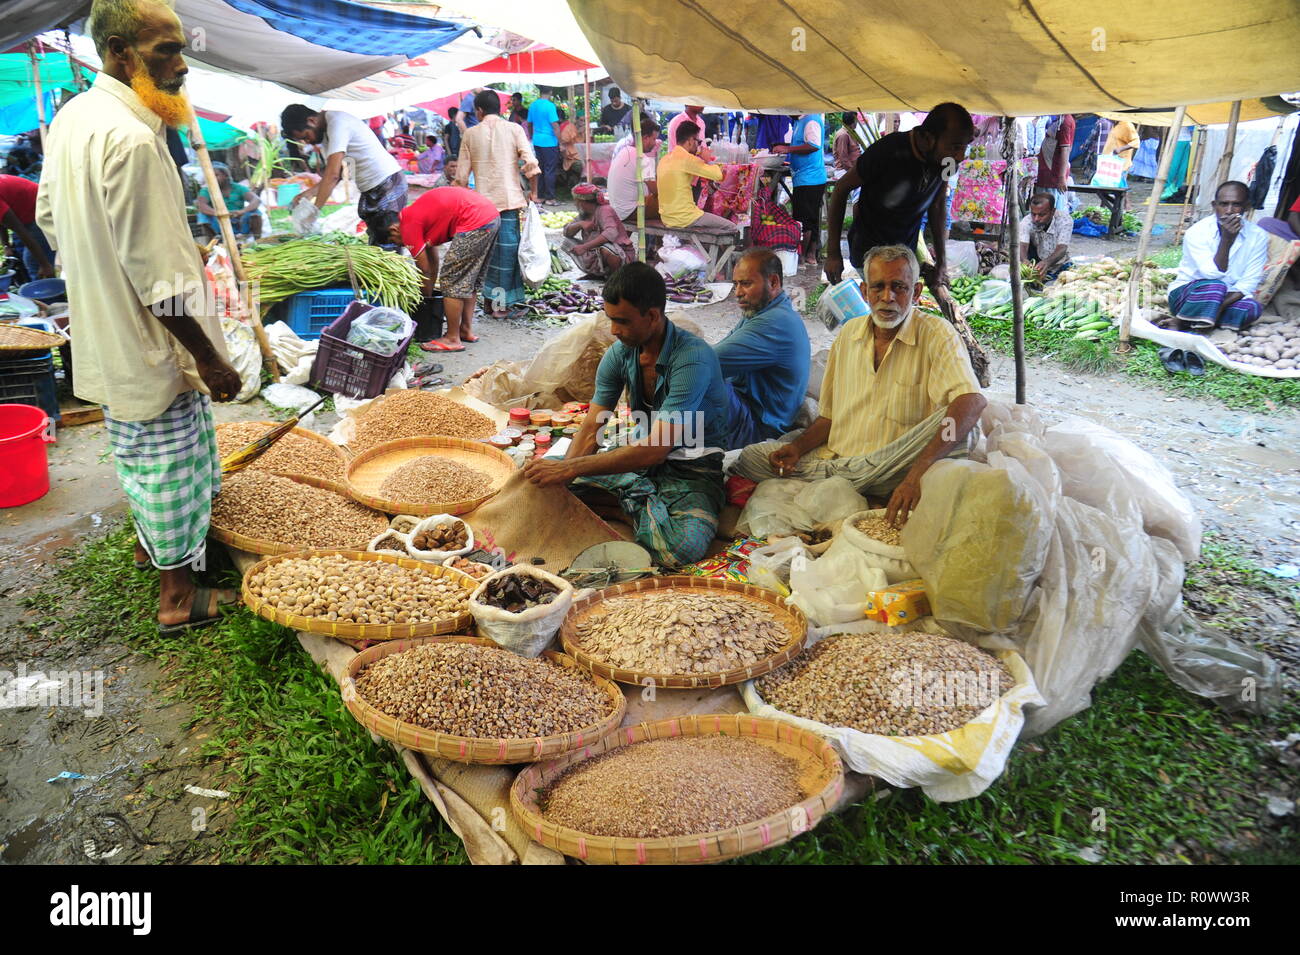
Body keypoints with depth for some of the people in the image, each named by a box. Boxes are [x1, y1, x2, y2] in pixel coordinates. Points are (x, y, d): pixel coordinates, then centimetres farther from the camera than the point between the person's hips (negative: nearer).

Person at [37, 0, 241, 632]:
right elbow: (158, 280, -27)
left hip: (104, 336, 9)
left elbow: (49, 217, 15)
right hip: (152, 345, -9)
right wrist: (208, 358, -20)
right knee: (169, 459, 4)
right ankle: (176, 597, 18)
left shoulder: (71, 118, 4)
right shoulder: (131, 139, -26)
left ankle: (148, 540, 48)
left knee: (139, 448, 27)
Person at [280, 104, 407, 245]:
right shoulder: (327, 130, 12)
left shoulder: (337, 123, -19)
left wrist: (314, 210, -24)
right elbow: (337, 173, 13)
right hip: (370, 190, 10)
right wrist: (310, 192, 0)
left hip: (387, 183, -10)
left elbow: (333, 174, -25)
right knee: (375, 243, 7)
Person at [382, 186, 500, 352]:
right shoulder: (415, 213, 24)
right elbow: (433, 262, 28)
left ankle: (453, 339, 5)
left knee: (451, 280, -1)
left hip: (475, 223, -10)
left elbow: (425, 271, 4)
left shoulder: (408, 226, -3)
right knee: (470, 277, 21)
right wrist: (428, 293, 31)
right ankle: (467, 329, 28)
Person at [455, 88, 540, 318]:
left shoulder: (470, 134, 6)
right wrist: (533, 193, 3)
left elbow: (461, 175, 7)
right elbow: (530, 163, -8)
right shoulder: (514, 129, 2)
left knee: (486, 249, 11)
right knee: (508, 250, 3)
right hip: (510, 200, -2)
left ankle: (489, 299, 15)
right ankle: (504, 303, 6)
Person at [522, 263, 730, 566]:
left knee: (681, 547, -35)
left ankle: (630, 503, -5)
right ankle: (637, 505, 0)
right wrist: (560, 474, -24)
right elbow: (590, 431, -5)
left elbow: (656, 449, -33)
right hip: (641, 455, 6)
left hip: (692, 467, -5)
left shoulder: (693, 358, -26)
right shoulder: (619, 353, -4)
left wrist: (570, 468, -36)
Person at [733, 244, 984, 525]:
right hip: (836, 458, 4)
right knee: (750, 457, -10)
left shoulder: (936, 334, -6)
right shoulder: (848, 334, 11)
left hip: (894, 469, -4)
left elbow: (973, 402, -24)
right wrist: (797, 447, -4)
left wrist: (918, 471, -38)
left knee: (949, 419, -34)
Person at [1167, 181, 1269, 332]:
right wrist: (1227, 239, -32)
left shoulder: (1258, 236, -5)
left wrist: (1219, 308, -24)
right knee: (1215, 286, -35)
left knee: (1252, 308, -29)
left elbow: (1248, 283, -9)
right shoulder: (1196, 232, -14)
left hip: (1228, 298, 3)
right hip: (1186, 294, -3)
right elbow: (1213, 275, -22)